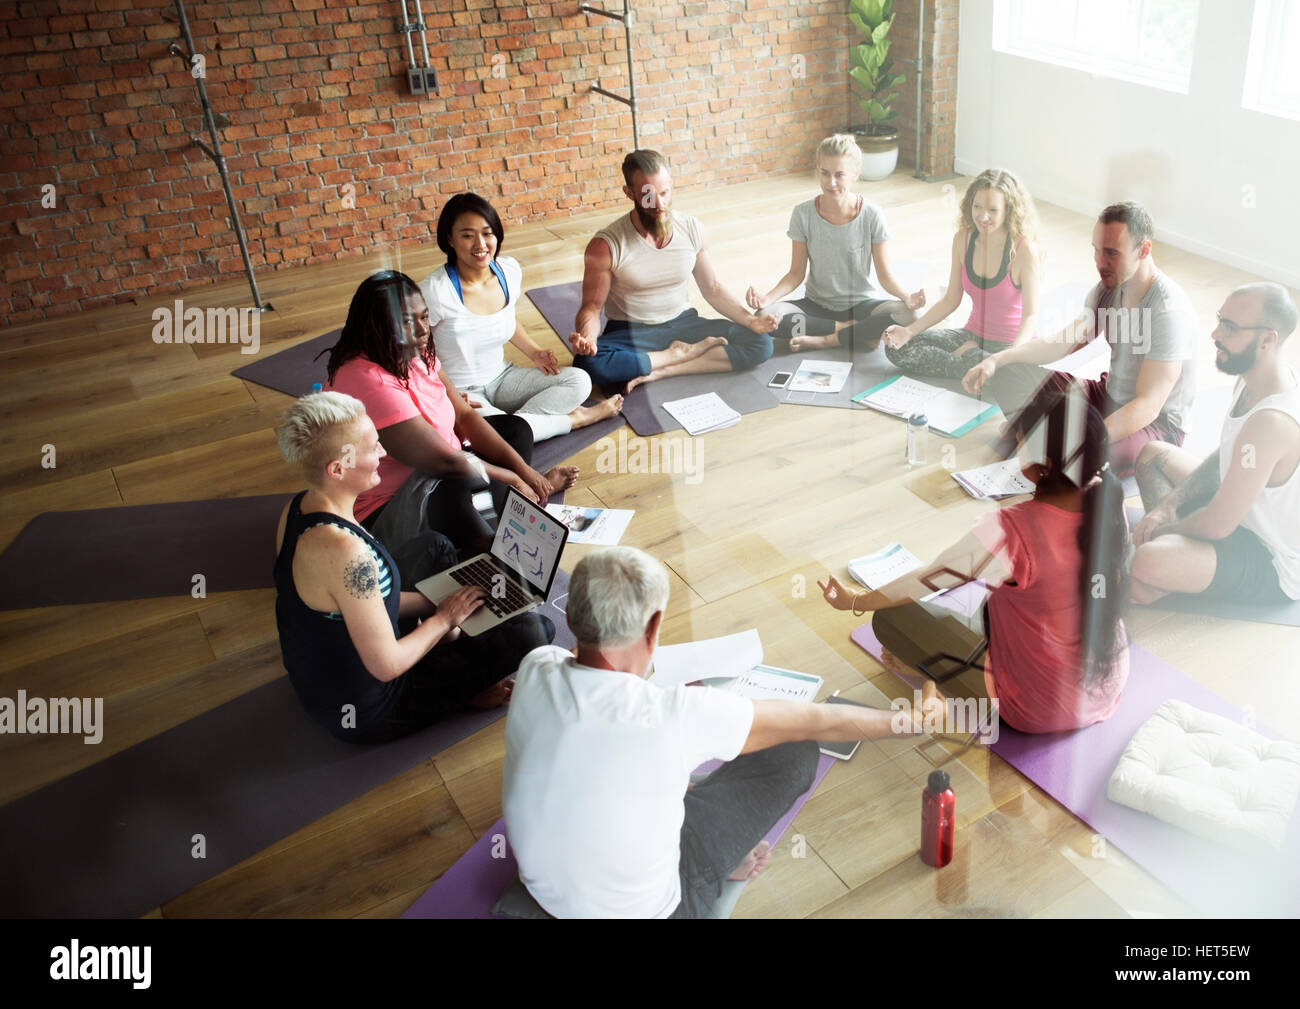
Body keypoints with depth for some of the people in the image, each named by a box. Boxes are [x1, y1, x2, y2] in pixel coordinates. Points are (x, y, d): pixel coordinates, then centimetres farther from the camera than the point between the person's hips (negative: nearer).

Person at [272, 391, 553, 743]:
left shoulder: (298, 508, -6)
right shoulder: (344, 551, -36)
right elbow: (386, 666, -29)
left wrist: (437, 604, 1)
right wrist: (443, 619, -11)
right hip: (364, 715, -9)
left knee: (434, 546, 20)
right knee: (531, 630, -14)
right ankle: (462, 689, 12)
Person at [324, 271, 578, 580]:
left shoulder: (416, 355, -1)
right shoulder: (370, 382, -30)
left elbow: (465, 415, 2)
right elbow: (442, 460, -29)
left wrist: (522, 469, -9)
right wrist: (512, 478, -15)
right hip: (383, 515, -10)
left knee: (514, 428, 11)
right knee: (447, 488, -40)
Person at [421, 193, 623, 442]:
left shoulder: (510, 271, -2)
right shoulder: (435, 291, -22)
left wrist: (534, 353, 6)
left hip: (502, 378, 6)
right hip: (460, 391, -6)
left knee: (579, 381, -8)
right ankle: (574, 418, -11)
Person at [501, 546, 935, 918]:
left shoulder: (534, 671, -19)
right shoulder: (675, 716, -34)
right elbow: (817, 722, -18)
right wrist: (905, 720, -2)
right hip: (643, 908, -5)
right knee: (797, 750, 0)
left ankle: (718, 853, 25)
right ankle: (720, 856, 22)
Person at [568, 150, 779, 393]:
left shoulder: (691, 228, -2)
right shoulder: (606, 245, -15)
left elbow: (712, 289, 7)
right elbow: (592, 307, -10)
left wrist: (749, 320, -9)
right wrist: (587, 338, -34)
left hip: (683, 324, 4)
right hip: (630, 334, -4)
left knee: (761, 344, -15)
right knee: (588, 364, -37)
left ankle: (660, 372, -22)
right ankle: (681, 354, -16)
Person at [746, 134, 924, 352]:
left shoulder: (871, 215, -11)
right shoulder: (803, 214, -8)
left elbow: (885, 275, -8)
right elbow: (797, 273, -3)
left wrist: (907, 297, -29)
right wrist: (768, 297, -22)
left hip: (861, 302, -1)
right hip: (818, 305, 1)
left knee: (905, 314, -32)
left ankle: (823, 340, -19)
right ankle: (854, 331, -14)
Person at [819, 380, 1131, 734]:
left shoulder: (1010, 531, -32)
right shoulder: (1109, 502, -15)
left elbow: (923, 582, -16)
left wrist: (854, 601, 1)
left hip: (1039, 710, -6)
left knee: (891, 618, 2)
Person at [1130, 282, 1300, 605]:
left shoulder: (1271, 423, -34)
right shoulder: (1251, 379, -4)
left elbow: (1216, 526, -29)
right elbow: (1225, 457, 11)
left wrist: (1161, 529, -10)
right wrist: (1168, 506, -1)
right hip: (1248, 516, 10)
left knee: (1147, 563, -36)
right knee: (1152, 453, 19)